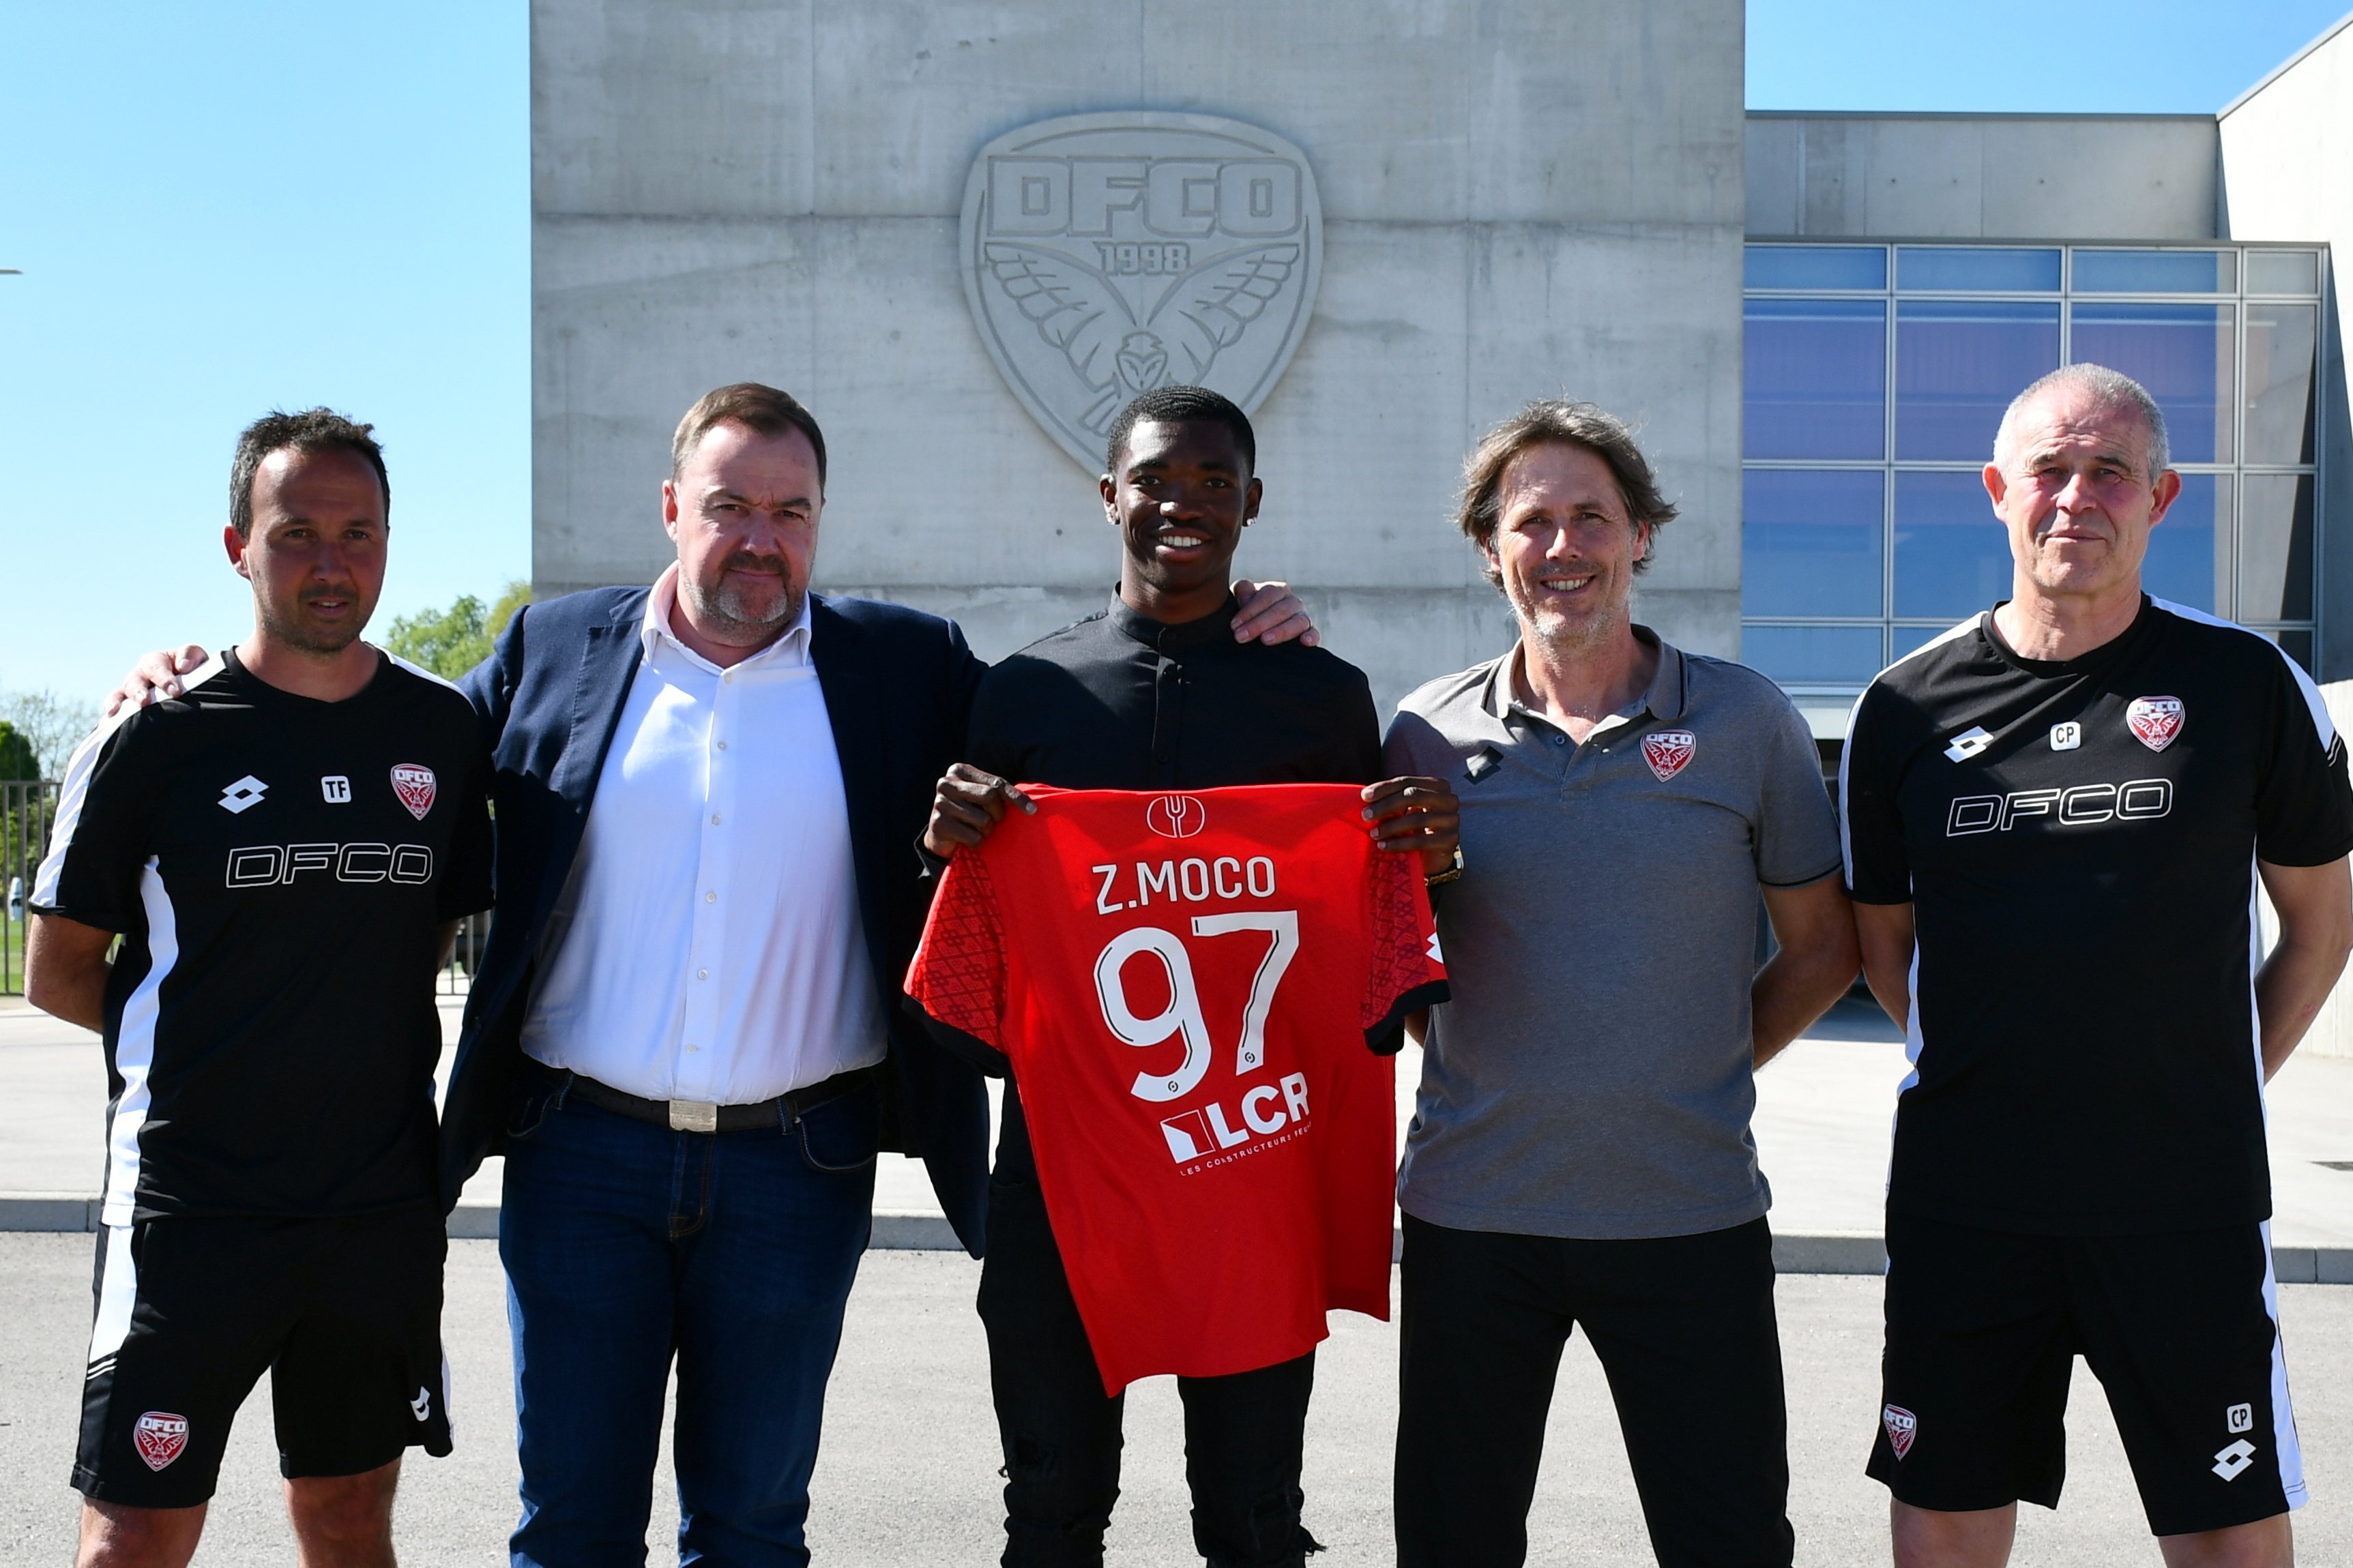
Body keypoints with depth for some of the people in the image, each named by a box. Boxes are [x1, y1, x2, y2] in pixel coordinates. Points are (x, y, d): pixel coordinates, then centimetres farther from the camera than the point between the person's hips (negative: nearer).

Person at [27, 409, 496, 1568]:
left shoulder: (446, 734, 4)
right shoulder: (154, 744, -5)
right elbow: (58, 973, 3)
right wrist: (197, 1037, 1)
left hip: (386, 1209, 3)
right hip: (189, 1204, -3)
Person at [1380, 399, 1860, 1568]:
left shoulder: (1746, 721, 0)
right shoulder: (1429, 735, 2)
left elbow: (1822, 947, 7)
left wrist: (1704, 1071, 1)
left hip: (1692, 1211, -1)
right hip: (1471, 1209, 1)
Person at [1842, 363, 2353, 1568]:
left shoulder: (2246, 684, -1)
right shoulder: (1909, 706, 3)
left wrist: (2231, 1079, 6)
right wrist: (1975, 1078, 7)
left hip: (2187, 1197, -1)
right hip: (1962, 1196, 2)